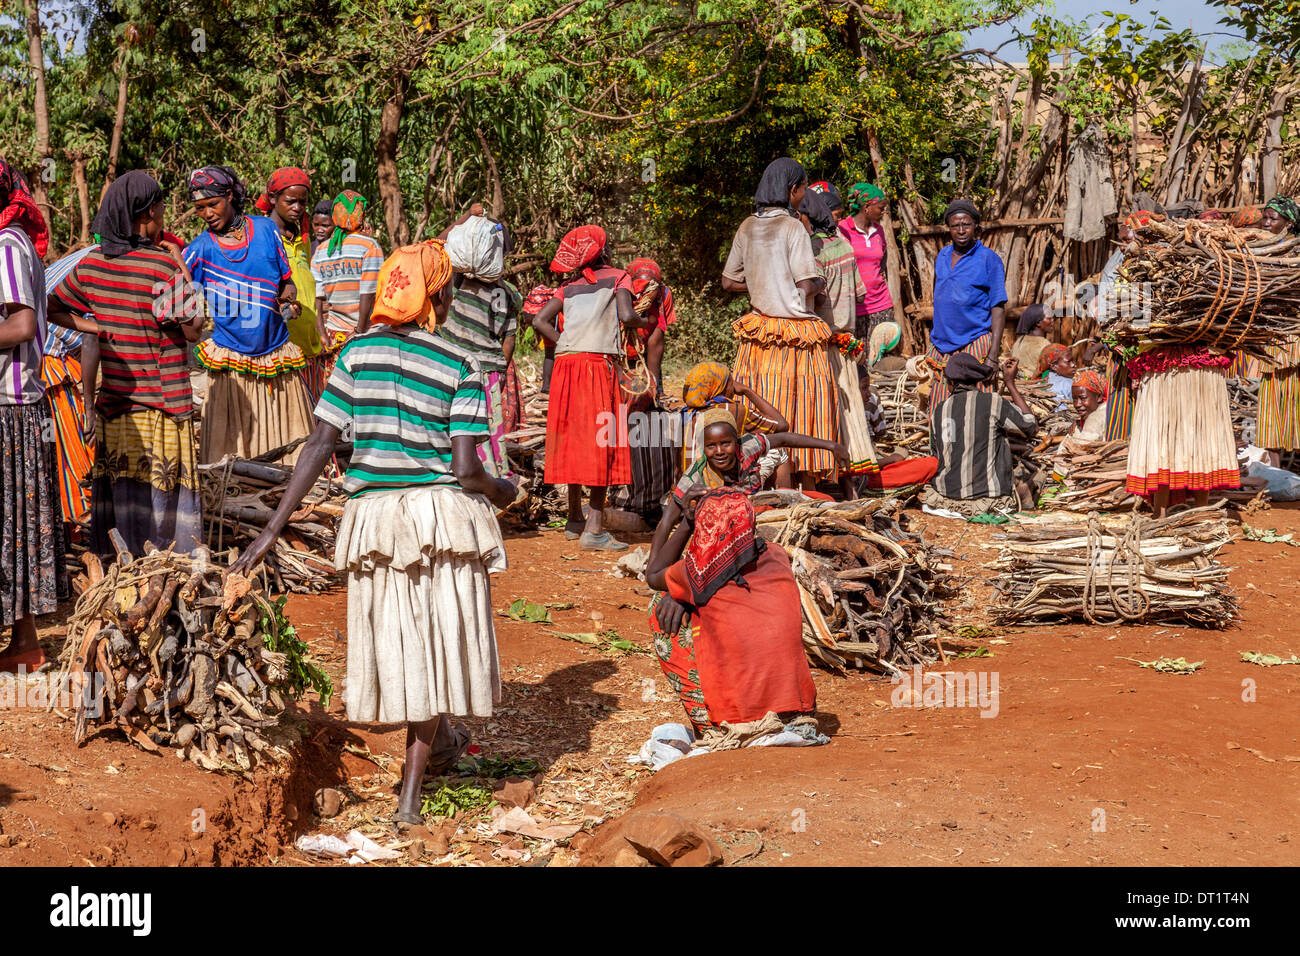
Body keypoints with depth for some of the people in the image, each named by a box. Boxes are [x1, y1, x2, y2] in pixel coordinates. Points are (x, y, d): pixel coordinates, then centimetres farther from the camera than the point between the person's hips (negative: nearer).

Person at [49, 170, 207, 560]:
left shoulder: (90, 264, 4)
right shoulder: (163, 266, -14)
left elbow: (53, 308, 16)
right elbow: (193, 330, -9)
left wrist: (95, 327, 10)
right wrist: (182, 270, -2)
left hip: (112, 402, 6)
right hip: (162, 408, -6)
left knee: (116, 491, 10)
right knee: (164, 494, 0)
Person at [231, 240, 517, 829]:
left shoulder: (357, 353, 2)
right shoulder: (460, 368, -5)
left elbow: (320, 444, -3)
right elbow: (465, 468, -12)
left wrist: (273, 529, -3)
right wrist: (500, 491, 11)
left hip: (374, 515, 3)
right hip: (443, 513, -2)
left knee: (399, 642, 18)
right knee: (436, 641, 9)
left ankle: (442, 743, 43)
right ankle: (410, 793, 4)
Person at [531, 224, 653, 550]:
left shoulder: (570, 286, 19)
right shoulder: (617, 277, 6)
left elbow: (540, 321, 9)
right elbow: (626, 316, -10)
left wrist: (565, 345, 14)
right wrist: (645, 321, 10)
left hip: (566, 363, 6)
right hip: (598, 362, -5)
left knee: (574, 439, 14)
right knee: (601, 443, -6)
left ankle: (574, 520, 24)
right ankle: (593, 530, -12)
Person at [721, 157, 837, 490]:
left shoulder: (747, 228, 7)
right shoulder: (792, 227, -12)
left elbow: (729, 281, 11)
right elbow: (807, 286, -16)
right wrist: (821, 282, 4)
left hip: (759, 329, 6)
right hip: (796, 332, -6)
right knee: (802, 410, 2)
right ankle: (807, 491, 7)